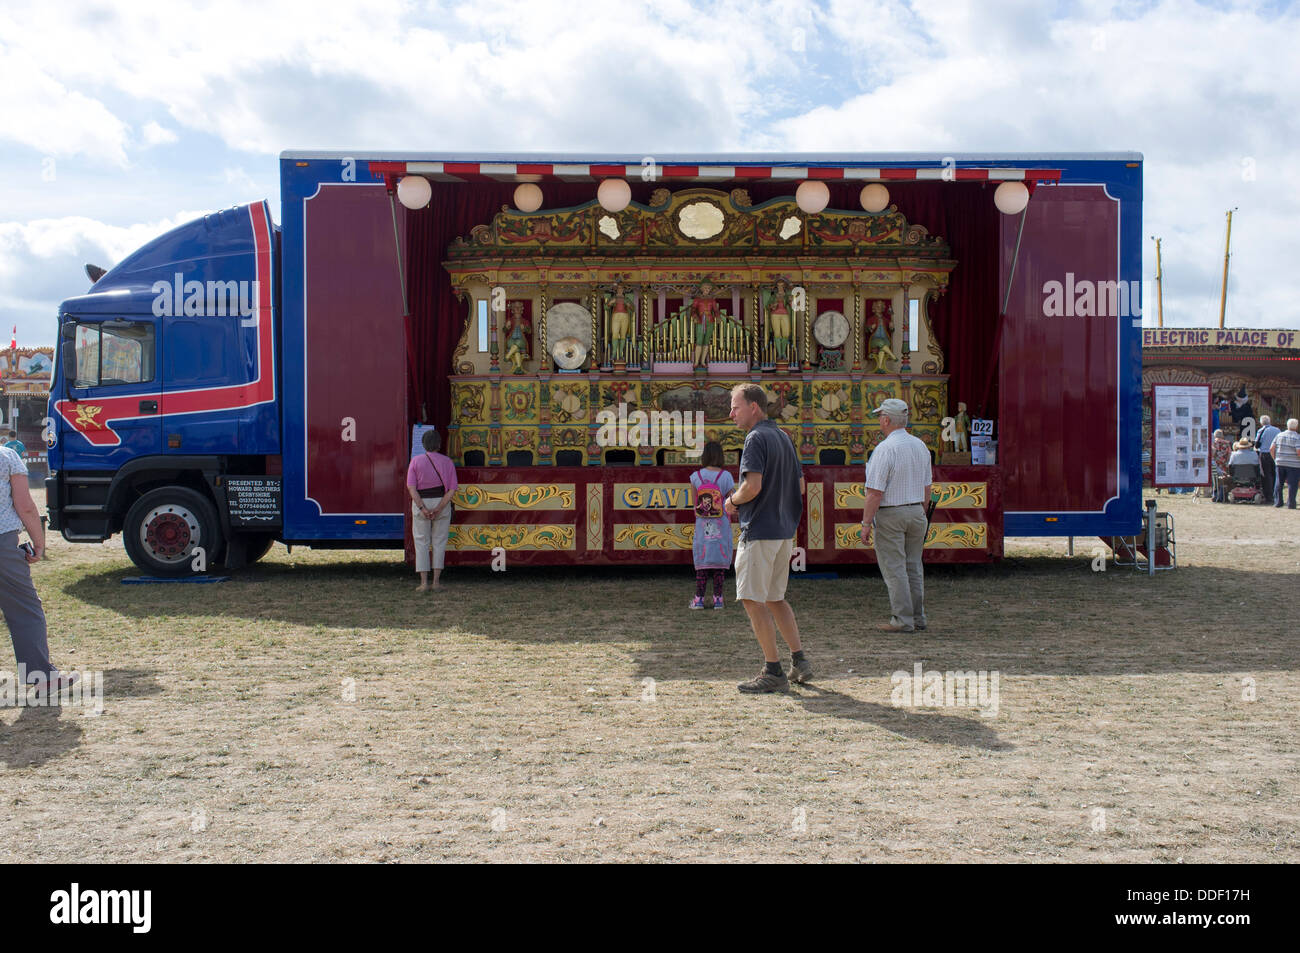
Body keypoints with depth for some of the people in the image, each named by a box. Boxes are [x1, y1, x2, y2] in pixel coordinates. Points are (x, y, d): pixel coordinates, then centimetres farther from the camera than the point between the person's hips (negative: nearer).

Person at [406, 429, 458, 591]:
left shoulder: (416, 461, -2)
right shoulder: (447, 462, 0)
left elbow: (411, 487, -12)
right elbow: (452, 489, -8)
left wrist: (423, 508, -17)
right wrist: (439, 509, -13)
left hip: (421, 504, -1)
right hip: (442, 504, 1)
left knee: (421, 543, 6)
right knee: (439, 543, 10)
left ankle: (424, 583, 0)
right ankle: (436, 581, 6)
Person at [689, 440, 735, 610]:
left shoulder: (696, 476, -4)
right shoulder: (726, 476, -8)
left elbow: (695, 502, 5)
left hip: (702, 525, 1)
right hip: (721, 526, -1)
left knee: (702, 560, 8)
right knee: (719, 561, 6)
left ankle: (699, 598, 6)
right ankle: (717, 598, 6)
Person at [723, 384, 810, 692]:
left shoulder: (756, 438, -13)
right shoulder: (783, 437, 16)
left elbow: (753, 485, -24)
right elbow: (799, 486, 18)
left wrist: (731, 501, -6)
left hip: (759, 530, -9)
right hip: (785, 530, 10)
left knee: (753, 600, -4)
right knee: (775, 598, 18)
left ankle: (773, 672, -3)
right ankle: (800, 662, 19)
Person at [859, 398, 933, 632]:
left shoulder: (884, 449, -17)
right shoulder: (920, 446, 7)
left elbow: (875, 492, -19)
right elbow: (927, 486, 14)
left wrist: (866, 523, -13)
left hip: (890, 515, -7)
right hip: (916, 511, 7)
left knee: (894, 568, -1)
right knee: (913, 566, 13)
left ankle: (903, 620, 0)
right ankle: (918, 617, 18)